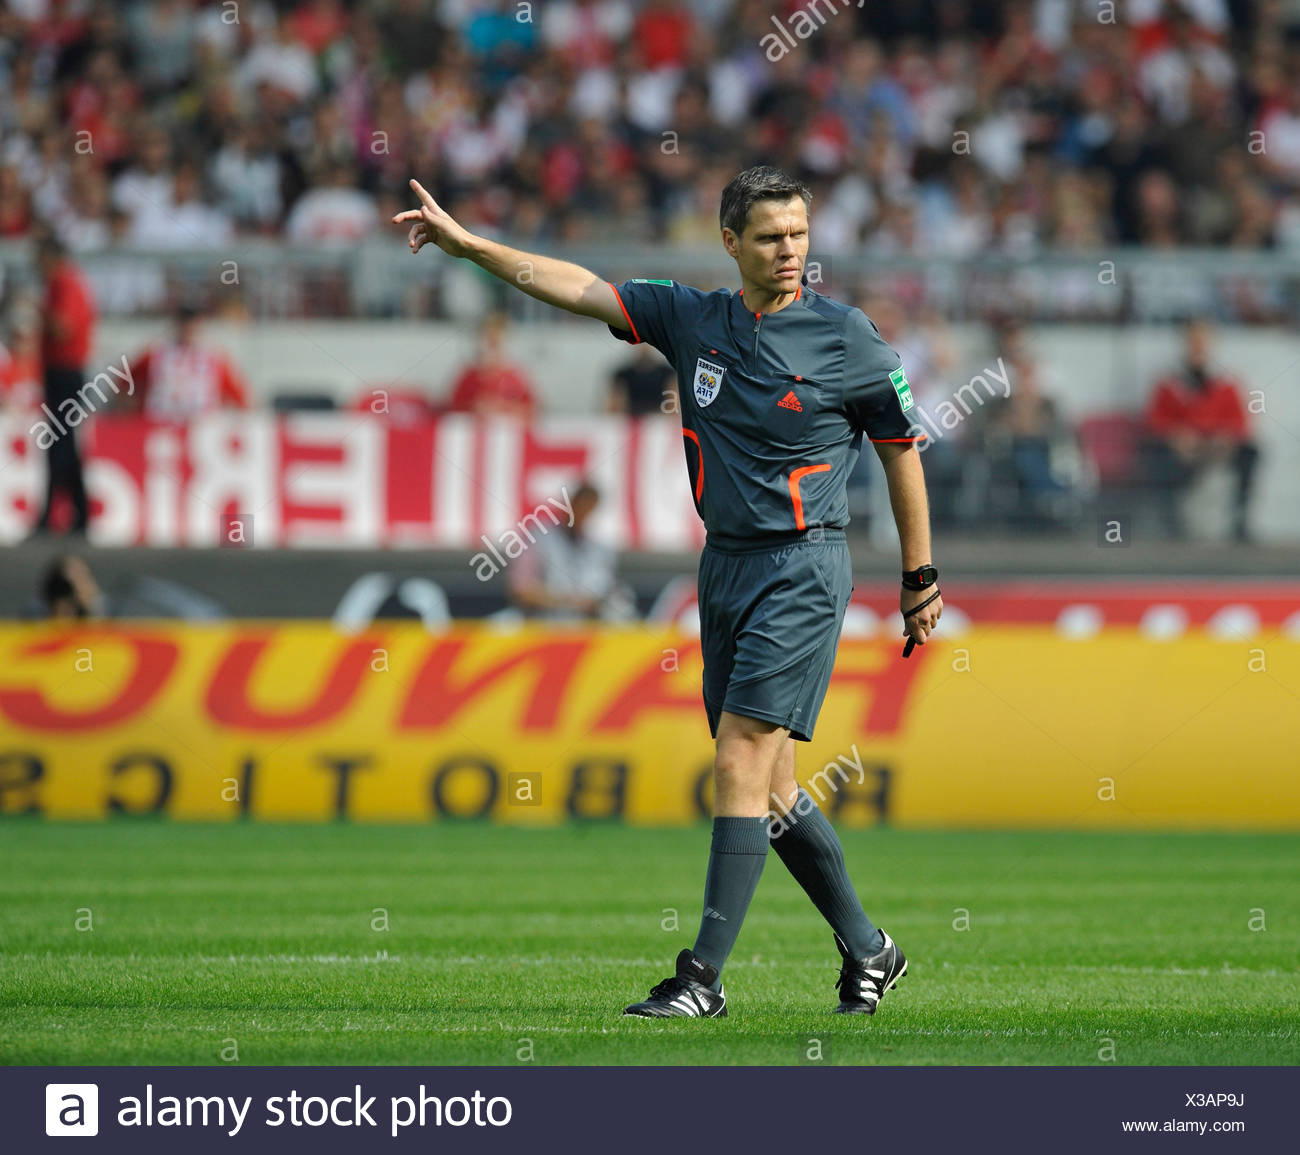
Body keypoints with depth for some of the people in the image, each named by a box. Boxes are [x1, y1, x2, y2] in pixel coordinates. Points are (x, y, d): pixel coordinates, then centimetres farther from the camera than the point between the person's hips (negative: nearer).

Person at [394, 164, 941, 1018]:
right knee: (769, 785, 9)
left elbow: (902, 449, 3)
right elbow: (580, 288, 6)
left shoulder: (849, 340, -6)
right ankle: (867, 950, 24)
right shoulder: (694, 319, 5)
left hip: (803, 567, -6)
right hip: (726, 564, 6)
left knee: (741, 763, -12)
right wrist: (467, 244, -2)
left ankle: (706, 975, -10)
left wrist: (921, 580, 7)